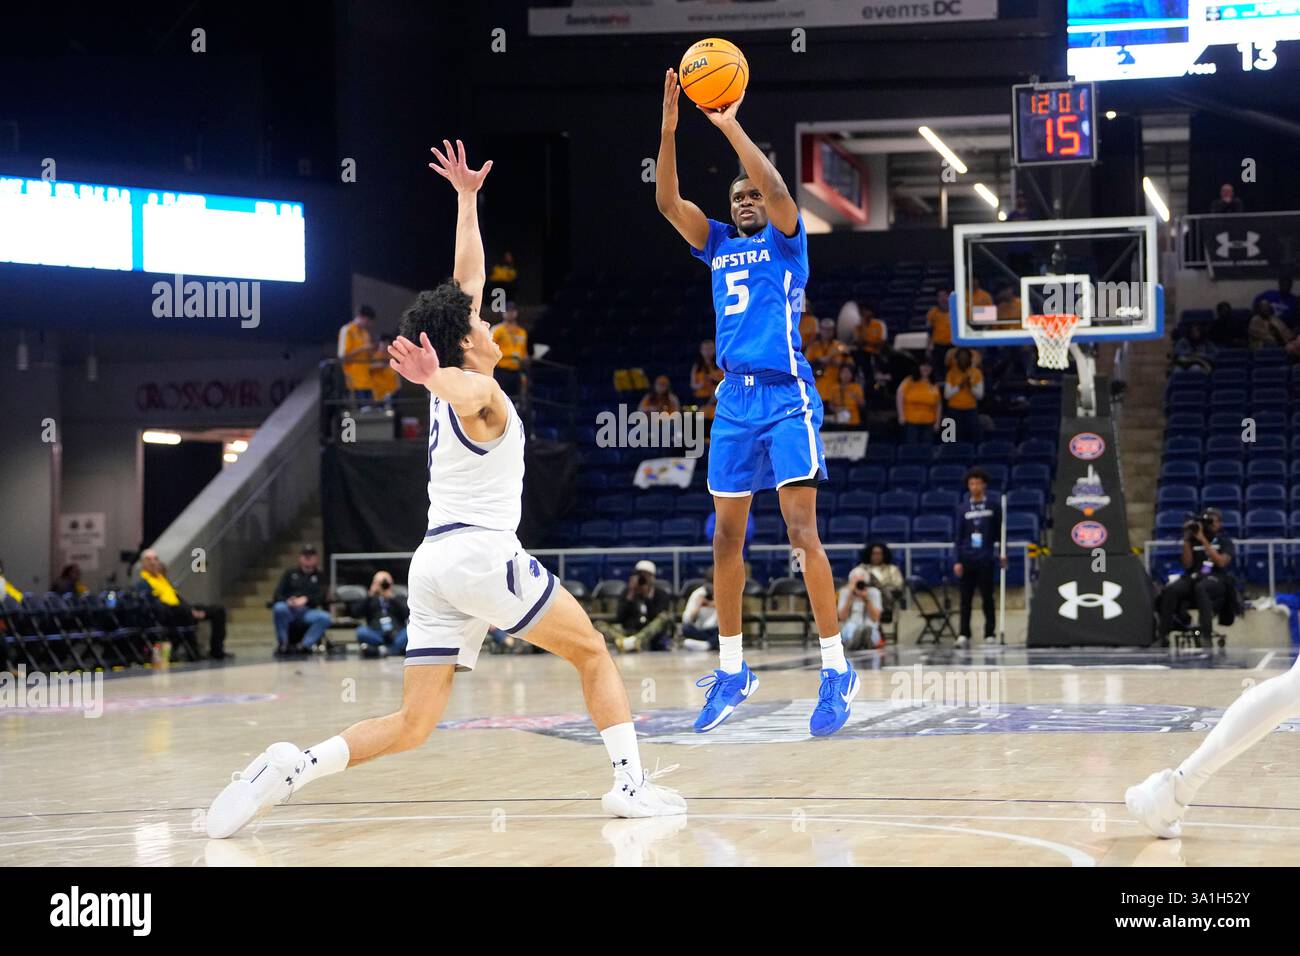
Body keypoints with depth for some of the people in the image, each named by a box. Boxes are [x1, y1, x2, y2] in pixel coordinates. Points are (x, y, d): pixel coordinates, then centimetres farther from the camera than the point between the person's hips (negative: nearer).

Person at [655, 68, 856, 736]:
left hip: (787, 397, -6)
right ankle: (732, 671, 17)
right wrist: (669, 131, -4)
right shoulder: (718, 245, 18)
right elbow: (668, 202, 6)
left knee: (802, 530, -13)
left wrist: (730, 128, -17)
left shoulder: (784, 239, 5)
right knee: (727, 536, 7)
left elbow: (777, 190, -14)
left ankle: (837, 669, -12)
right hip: (734, 400, 6)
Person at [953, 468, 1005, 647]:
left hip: (986, 557, -2)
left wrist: (1002, 553, 3)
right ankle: (963, 633, 5)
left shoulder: (994, 504, 1)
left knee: (987, 596, 2)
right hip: (967, 557, 2)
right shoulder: (963, 507, 4)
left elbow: (1000, 529, 6)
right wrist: (958, 560, 0)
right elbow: (959, 534, 5)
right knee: (966, 597, 2)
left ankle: (990, 633, 8)